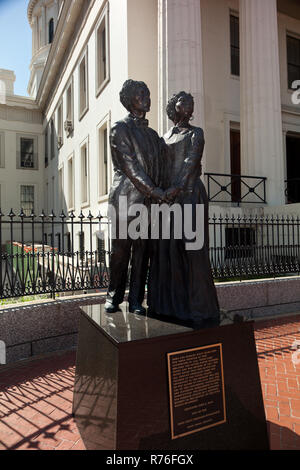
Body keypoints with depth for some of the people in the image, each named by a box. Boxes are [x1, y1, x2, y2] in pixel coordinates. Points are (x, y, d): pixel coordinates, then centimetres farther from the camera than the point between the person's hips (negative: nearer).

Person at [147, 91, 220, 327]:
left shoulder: (195, 133, 8)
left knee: (190, 247, -8)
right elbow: (163, 166, 18)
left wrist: (177, 190, -19)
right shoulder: (166, 136, 23)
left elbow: (191, 163, -6)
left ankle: (198, 307, 0)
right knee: (165, 249, 3)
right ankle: (169, 302, 14)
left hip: (188, 194, -5)